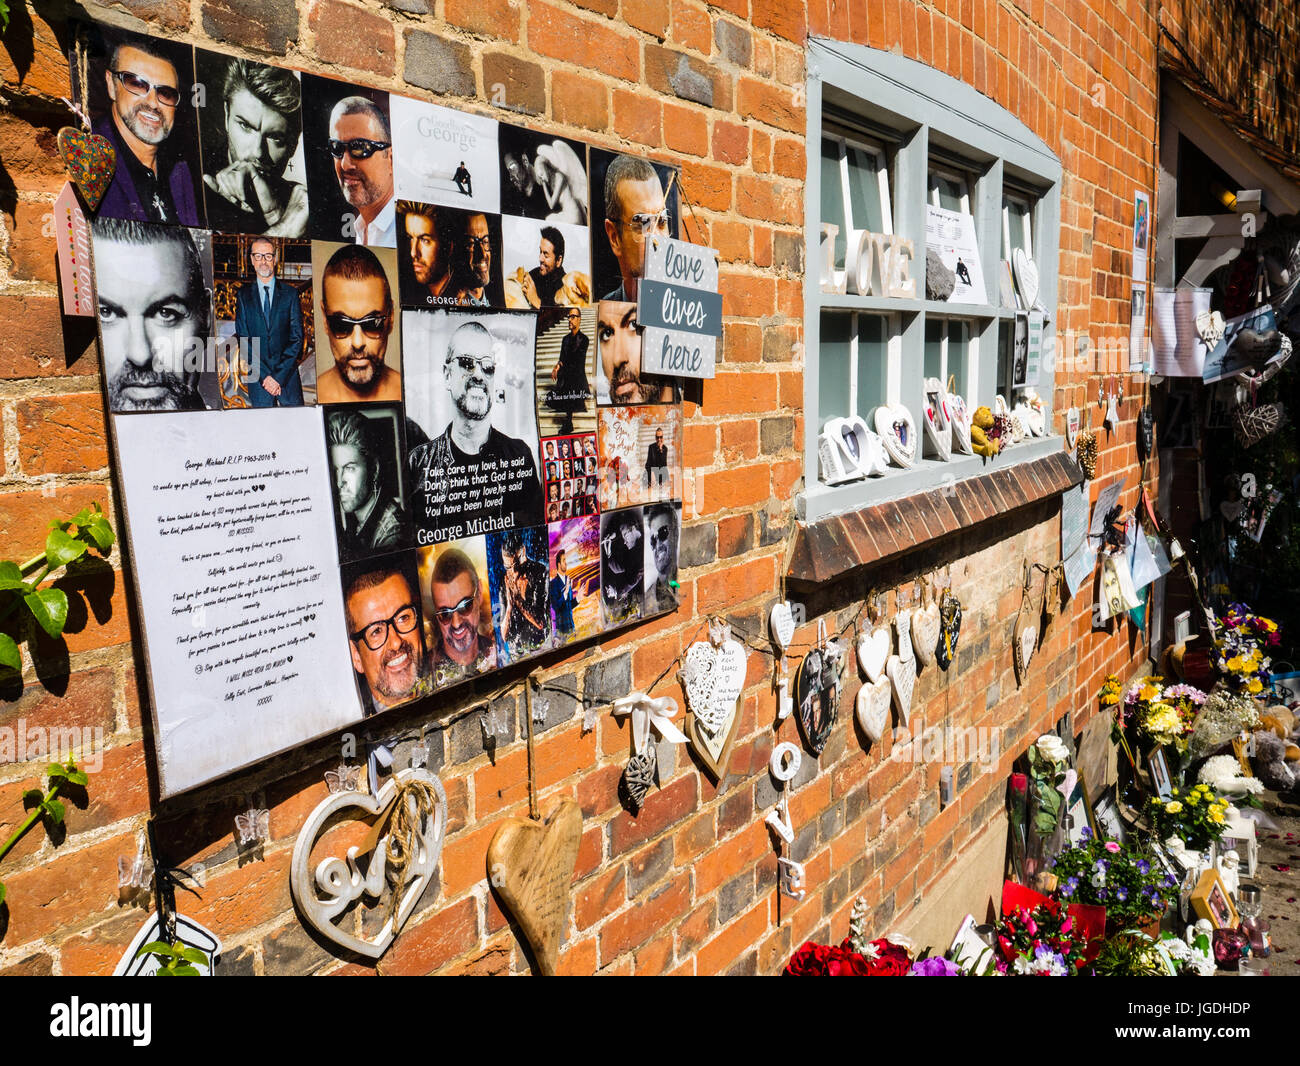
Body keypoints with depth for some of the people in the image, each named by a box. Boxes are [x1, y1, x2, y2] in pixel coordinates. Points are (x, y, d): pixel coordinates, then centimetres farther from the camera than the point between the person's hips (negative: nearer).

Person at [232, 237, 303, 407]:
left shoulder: (290, 293, 5)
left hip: (288, 375, 0)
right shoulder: (243, 294, 7)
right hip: (257, 378, 0)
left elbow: (297, 338, 0)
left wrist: (279, 375, -10)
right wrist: (265, 375, -11)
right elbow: (243, 338, 1)